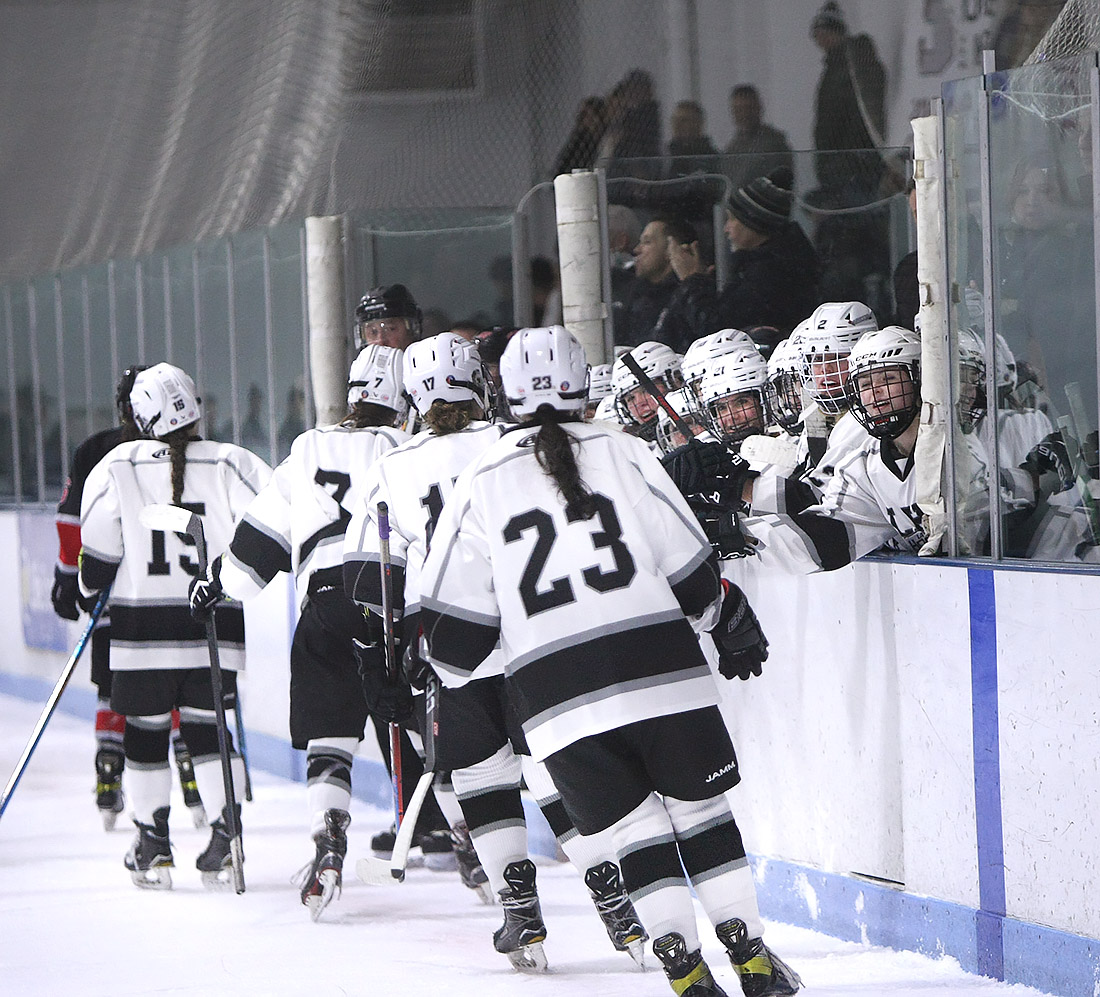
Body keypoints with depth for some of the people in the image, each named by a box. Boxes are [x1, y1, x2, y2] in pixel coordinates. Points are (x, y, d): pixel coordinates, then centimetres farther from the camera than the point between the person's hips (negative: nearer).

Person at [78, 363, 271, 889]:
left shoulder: (117, 467, -4)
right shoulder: (230, 464, -3)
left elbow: (99, 552, -3)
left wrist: (90, 589, 16)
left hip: (141, 625, -1)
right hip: (215, 625, 1)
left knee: (145, 729, 11)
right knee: (207, 728, 10)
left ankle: (153, 846, 12)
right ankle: (225, 834, 2)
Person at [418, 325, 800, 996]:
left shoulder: (481, 485, 5)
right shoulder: (623, 454, 3)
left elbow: (457, 619, 7)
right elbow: (689, 564, 5)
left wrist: (444, 674, 27)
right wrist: (733, 628, 21)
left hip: (556, 696, 0)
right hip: (661, 669, 0)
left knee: (637, 827, 9)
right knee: (702, 809, 12)